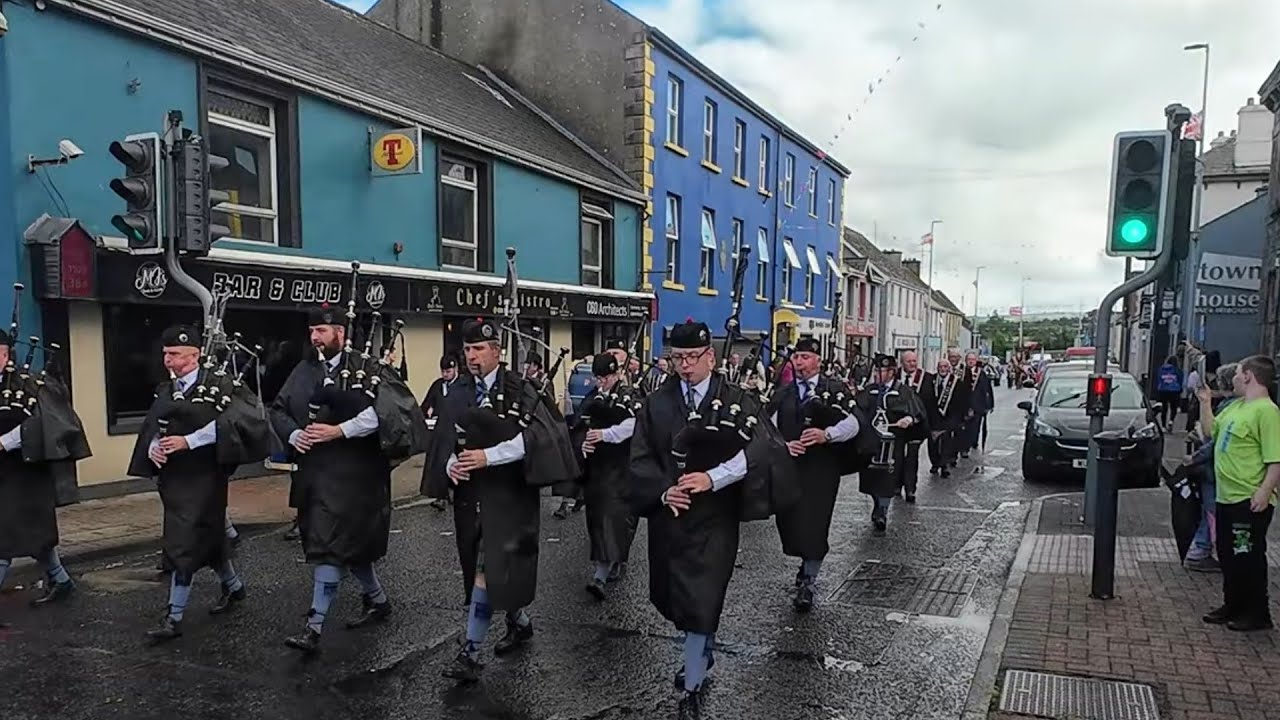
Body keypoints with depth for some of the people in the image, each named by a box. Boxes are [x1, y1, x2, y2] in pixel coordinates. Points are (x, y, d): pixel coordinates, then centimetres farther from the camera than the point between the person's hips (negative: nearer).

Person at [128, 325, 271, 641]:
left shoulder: (217, 384, -11)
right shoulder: (165, 391, 10)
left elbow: (228, 422, -24)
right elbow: (151, 428, 13)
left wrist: (187, 441, -25)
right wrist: (153, 448, -9)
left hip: (203, 477, -7)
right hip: (174, 477, 7)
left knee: (184, 544, -8)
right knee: (209, 536, 19)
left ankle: (175, 617, 1)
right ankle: (234, 586, 40)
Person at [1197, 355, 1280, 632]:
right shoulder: (1235, 406, 12)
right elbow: (1212, 430, 25)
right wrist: (1205, 402, 16)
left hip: (1250, 502, -9)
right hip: (1227, 497, 9)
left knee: (1248, 558, 2)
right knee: (1228, 555, 17)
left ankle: (1257, 614, 15)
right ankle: (1233, 606, 30)